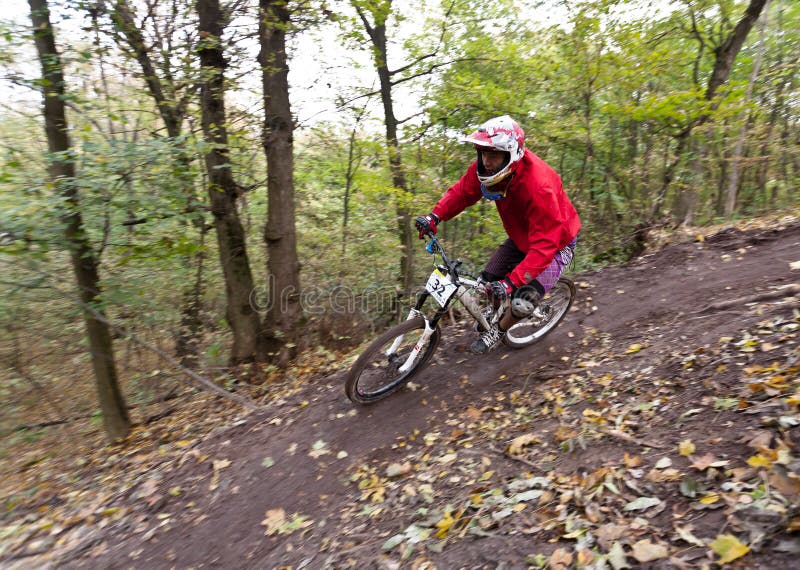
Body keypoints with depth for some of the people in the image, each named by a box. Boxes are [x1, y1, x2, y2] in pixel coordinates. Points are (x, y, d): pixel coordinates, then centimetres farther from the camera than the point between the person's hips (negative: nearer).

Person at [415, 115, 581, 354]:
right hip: (521, 238, 6)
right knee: (488, 281, 2)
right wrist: (435, 216, -23)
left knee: (522, 304, -17)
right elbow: (462, 191, -7)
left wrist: (511, 282, -48)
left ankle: (498, 331, 15)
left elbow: (544, 246, -40)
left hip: (555, 242, -6)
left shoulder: (539, 187, -40)